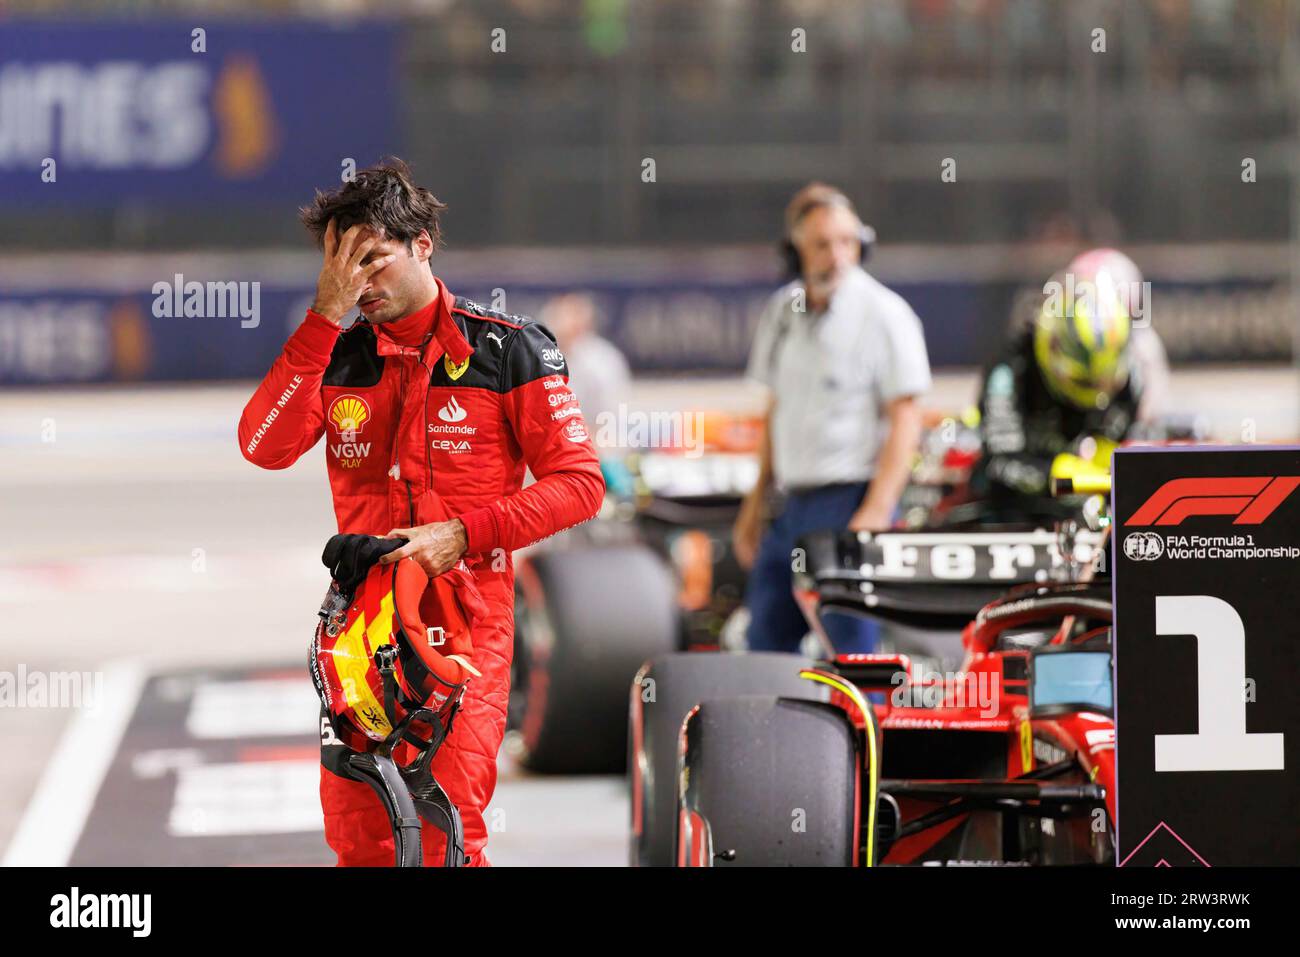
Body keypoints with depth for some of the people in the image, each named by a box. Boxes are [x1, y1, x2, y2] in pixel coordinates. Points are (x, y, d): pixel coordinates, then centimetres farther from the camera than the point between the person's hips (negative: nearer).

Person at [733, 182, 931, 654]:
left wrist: (875, 514, -19)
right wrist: (756, 502, 19)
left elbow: (905, 421, -11)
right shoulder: (782, 310, 12)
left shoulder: (884, 314, -8)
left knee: (850, 647, -8)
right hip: (793, 504, 7)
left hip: (852, 501, -7)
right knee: (767, 640, 8)